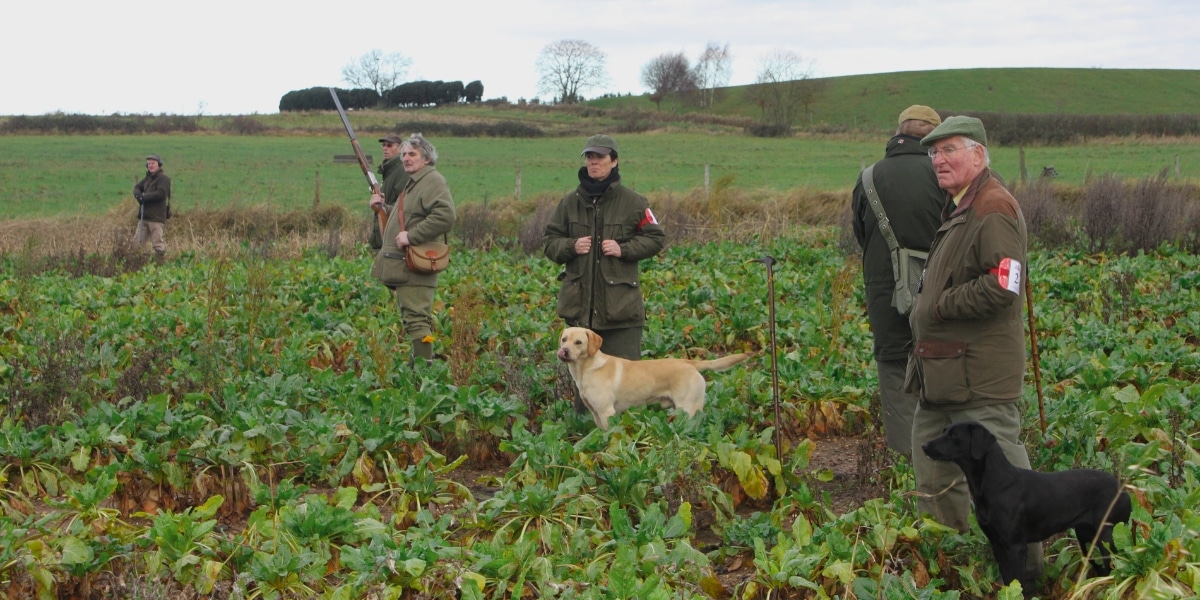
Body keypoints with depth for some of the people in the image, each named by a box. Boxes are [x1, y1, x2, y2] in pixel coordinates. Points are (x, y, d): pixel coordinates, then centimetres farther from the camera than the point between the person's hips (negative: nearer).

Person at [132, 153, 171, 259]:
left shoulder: (163, 178, -7)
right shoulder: (148, 178, 19)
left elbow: (161, 193, -19)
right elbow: (137, 187, 13)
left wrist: (144, 197, -15)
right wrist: (139, 195, -10)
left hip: (156, 216, -8)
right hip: (144, 216, 8)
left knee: (157, 243, -6)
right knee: (137, 242, 8)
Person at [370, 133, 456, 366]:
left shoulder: (433, 181, -10)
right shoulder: (412, 183, 23)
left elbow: (445, 216, -25)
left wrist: (411, 236, -24)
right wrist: (383, 208, 17)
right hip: (403, 266, 11)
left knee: (417, 319, -14)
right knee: (411, 319, 14)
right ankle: (417, 363, 20)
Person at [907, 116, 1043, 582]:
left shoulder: (994, 209, -15)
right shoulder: (957, 207, 17)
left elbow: (1001, 287, -25)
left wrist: (938, 307, -15)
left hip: (980, 374, -11)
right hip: (942, 369, 11)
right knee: (933, 467, 17)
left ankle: (1025, 563, 8)